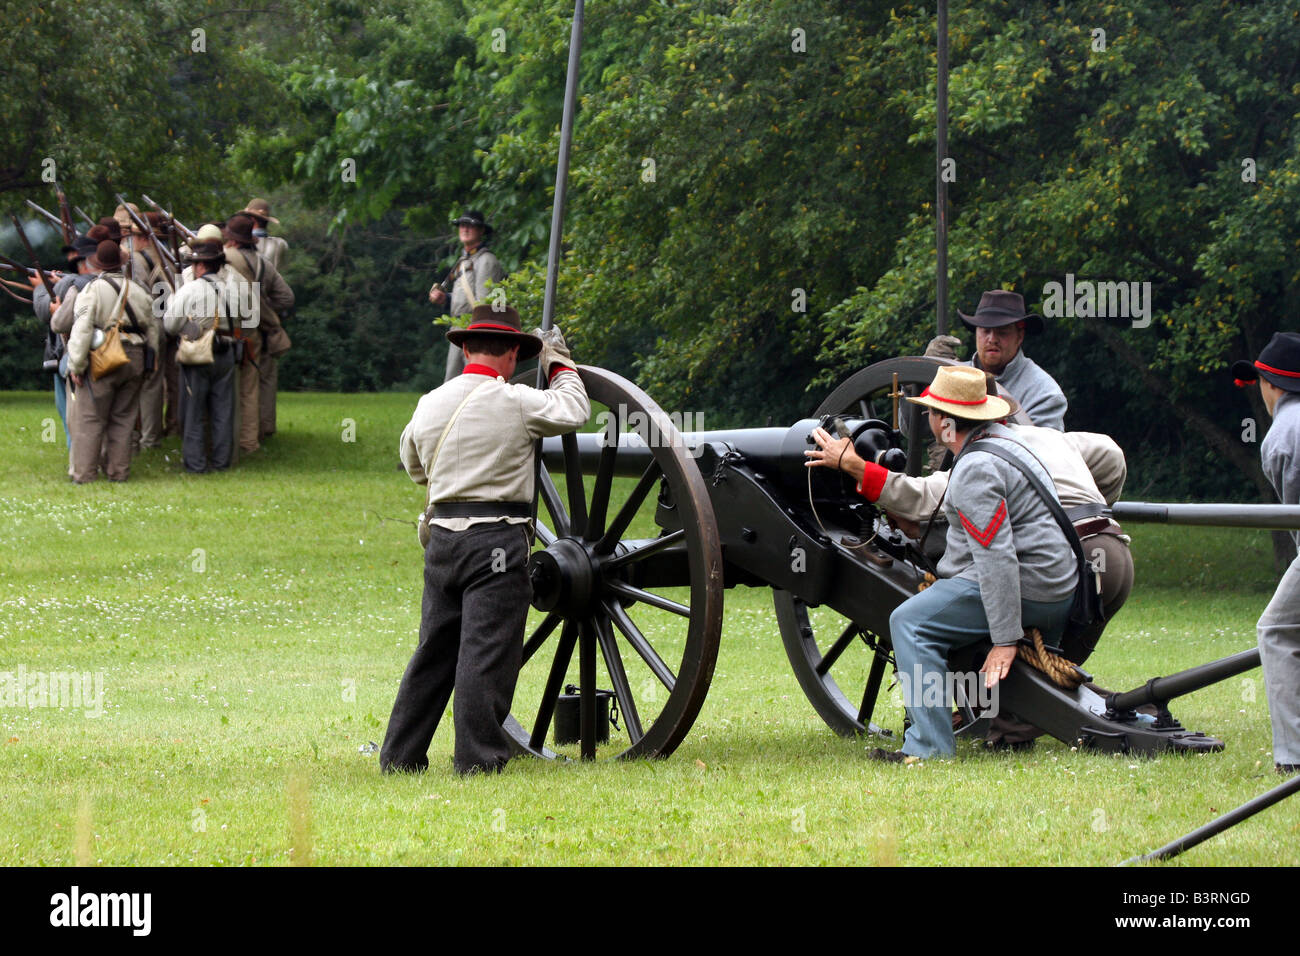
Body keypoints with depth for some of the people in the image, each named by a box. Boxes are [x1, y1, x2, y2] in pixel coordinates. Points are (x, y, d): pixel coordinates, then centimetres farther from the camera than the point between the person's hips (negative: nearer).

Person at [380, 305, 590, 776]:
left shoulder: (429, 405, 7)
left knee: (434, 650, 14)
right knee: (485, 653, -3)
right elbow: (574, 410, 6)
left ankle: (400, 756, 17)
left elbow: (413, 463, 25)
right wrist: (559, 362, 21)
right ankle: (478, 760, -3)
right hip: (496, 541, -6)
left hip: (441, 537, 6)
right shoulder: (514, 402, -10)